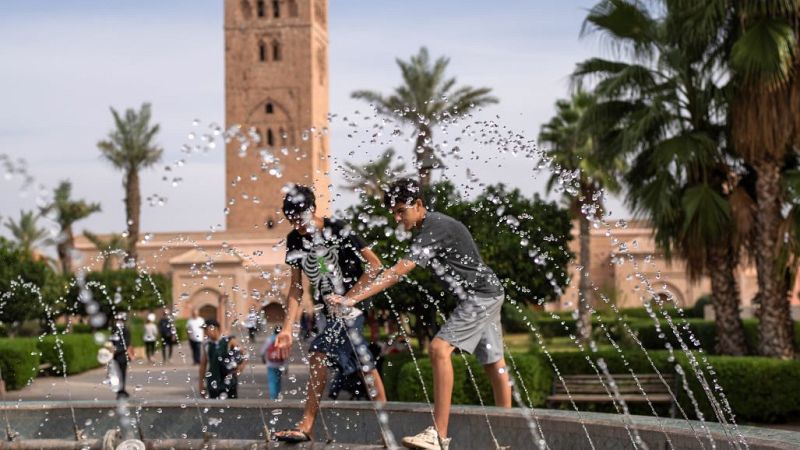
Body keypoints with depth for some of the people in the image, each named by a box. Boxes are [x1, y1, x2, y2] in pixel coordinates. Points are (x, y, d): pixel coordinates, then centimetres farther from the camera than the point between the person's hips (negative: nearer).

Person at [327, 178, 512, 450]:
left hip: (480, 295, -11)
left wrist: (352, 299, -36)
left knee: (439, 348, -22)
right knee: (493, 362, 15)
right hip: (486, 295, 11)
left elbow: (396, 274, -31)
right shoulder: (430, 226, 9)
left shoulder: (433, 231, -23)